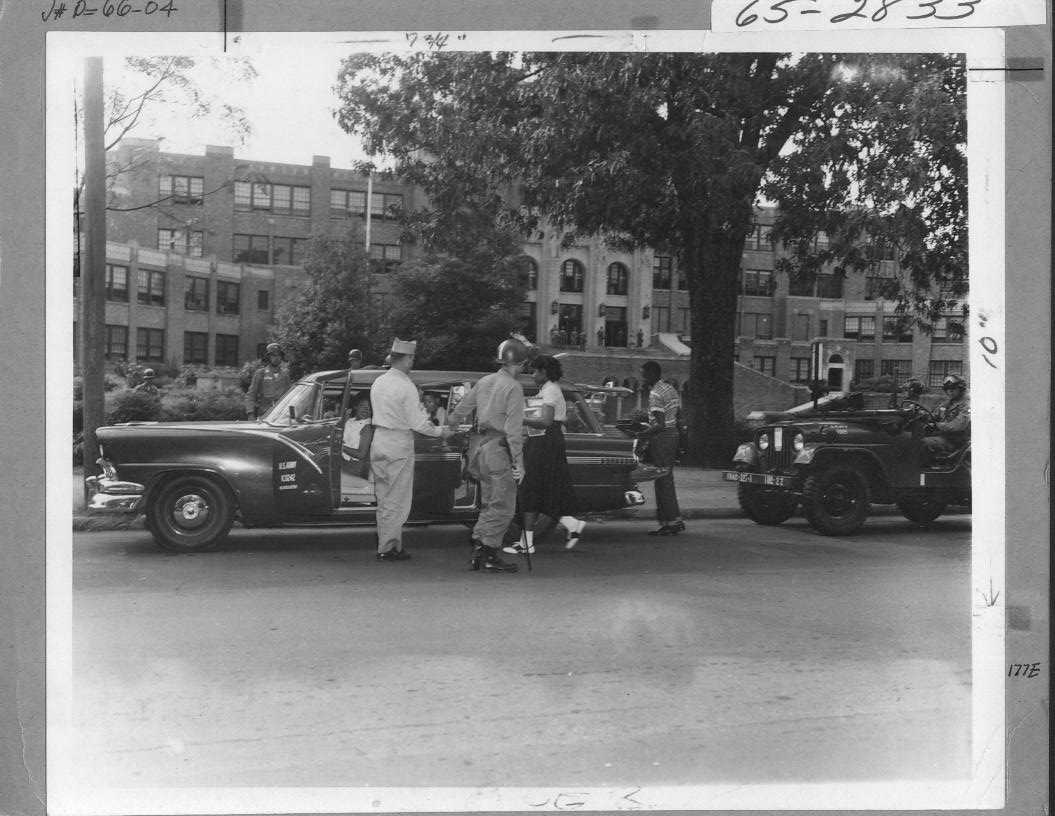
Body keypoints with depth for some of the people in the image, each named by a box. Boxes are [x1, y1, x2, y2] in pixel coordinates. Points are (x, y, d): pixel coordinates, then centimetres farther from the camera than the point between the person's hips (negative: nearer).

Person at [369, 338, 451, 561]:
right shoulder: (406, 386, -15)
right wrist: (441, 432, -1)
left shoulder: (378, 382, 7)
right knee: (398, 501, 2)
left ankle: (387, 545, 20)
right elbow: (418, 424, -16)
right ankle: (388, 548, 4)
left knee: (384, 499, 14)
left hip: (378, 441, 7)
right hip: (399, 444, -7)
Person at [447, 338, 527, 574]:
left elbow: (462, 408, 22)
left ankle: (477, 549, 16)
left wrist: (449, 425, 43)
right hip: (498, 449, -8)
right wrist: (519, 463, -15)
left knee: (489, 503, 17)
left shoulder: (485, 381, 11)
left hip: (480, 446, 8)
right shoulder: (513, 387, -12)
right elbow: (513, 428, -17)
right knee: (503, 506, -1)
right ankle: (489, 556, -1)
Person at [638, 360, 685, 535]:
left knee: (663, 481, -4)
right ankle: (675, 519, 18)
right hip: (673, 434, 10)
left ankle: (670, 522, -2)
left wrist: (643, 435, -15)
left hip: (661, 437, -10)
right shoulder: (671, 389, 13)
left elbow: (660, 425, -22)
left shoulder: (656, 394, -17)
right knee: (667, 480, 15)